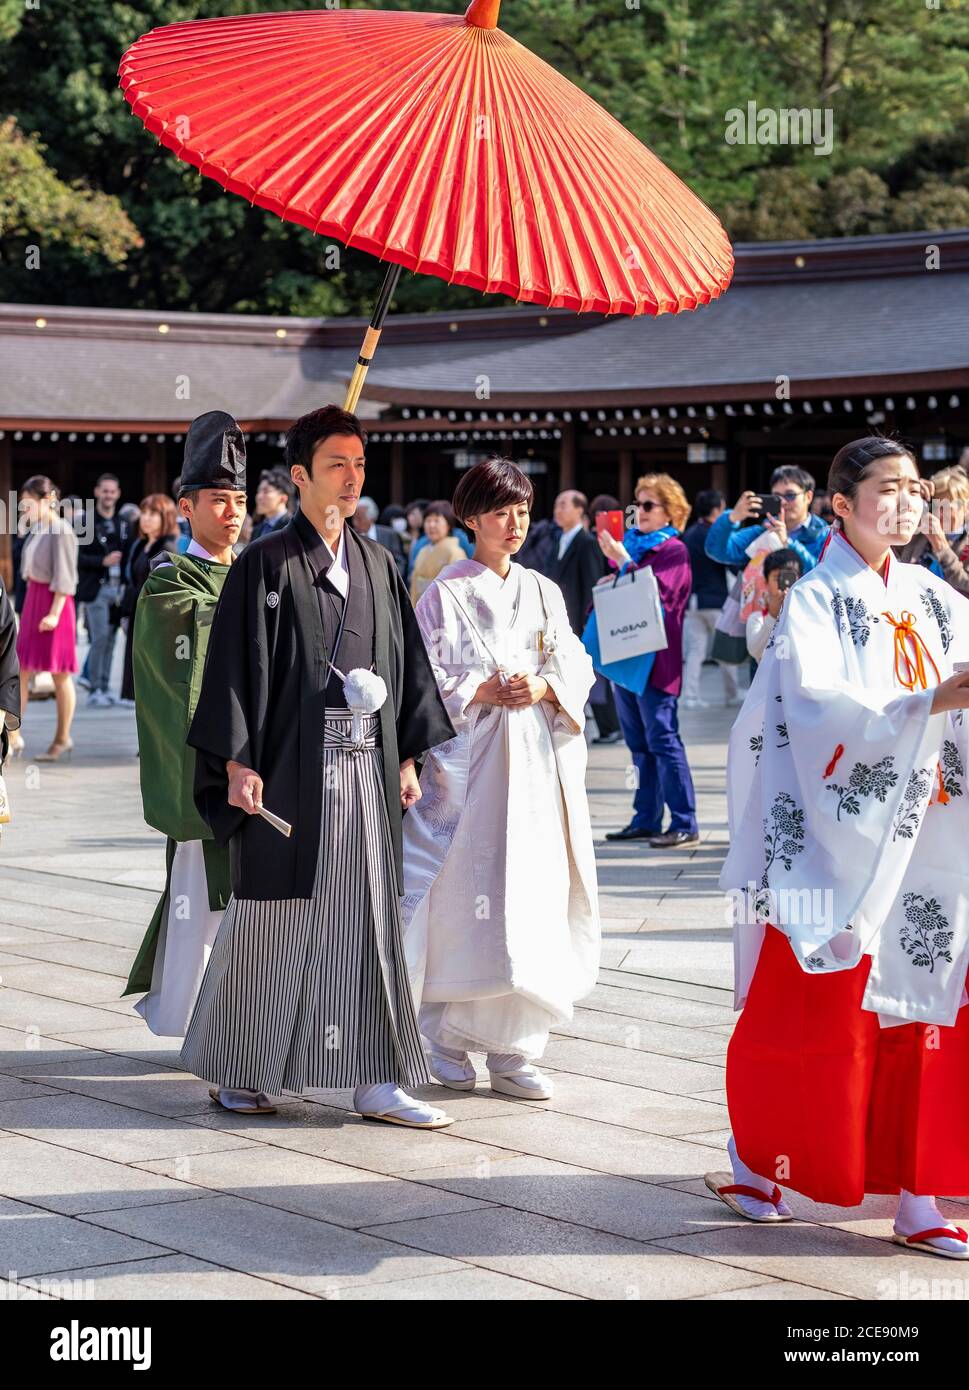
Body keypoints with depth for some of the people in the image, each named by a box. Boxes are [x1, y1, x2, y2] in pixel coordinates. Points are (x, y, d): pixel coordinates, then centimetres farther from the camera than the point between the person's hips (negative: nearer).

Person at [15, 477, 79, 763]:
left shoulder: (61, 532, -15)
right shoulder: (36, 528, 8)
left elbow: (64, 578, -18)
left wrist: (54, 613, -20)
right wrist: (30, 606, 14)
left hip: (54, 602, -8)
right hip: (33, 599, 8)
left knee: (59, 675, 3)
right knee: (21, 670, 6)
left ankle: (62, 739, 13)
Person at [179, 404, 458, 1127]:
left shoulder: (378, 566, 12)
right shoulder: (267, 564, -4)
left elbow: (405, 662, 15)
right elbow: (236, 664, -7)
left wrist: (408, 756, 10)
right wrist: (237, 763, -13)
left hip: (366, 768, 5)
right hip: (290, 768, -5)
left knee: (370, 917, 4)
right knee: (274, 915, 2)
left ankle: (377, 1081, 8)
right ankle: (237, 1068, 18)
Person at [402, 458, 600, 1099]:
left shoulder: (544, 591, 14)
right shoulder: (448, 593, 0)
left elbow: (577, 666, 11)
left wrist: (543, 687, -8)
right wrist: (481, 691, -16)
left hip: (539, 761, 5)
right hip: (471, 757, -4)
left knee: (536, 890, 0)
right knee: (472, 897, -8)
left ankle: (513, 1051, 5)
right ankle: (447, 1036, 8)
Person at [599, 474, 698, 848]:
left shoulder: (674, 550, -4)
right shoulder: (632, 543, 18)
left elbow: (659, 591, -19)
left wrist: (623, 561, -21)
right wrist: (608, 585, 7)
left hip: (656, 658, -8)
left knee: (662, 739, -11)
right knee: (639, 743, 10)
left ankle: (684, 824, -10)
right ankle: (646, 820, 16)